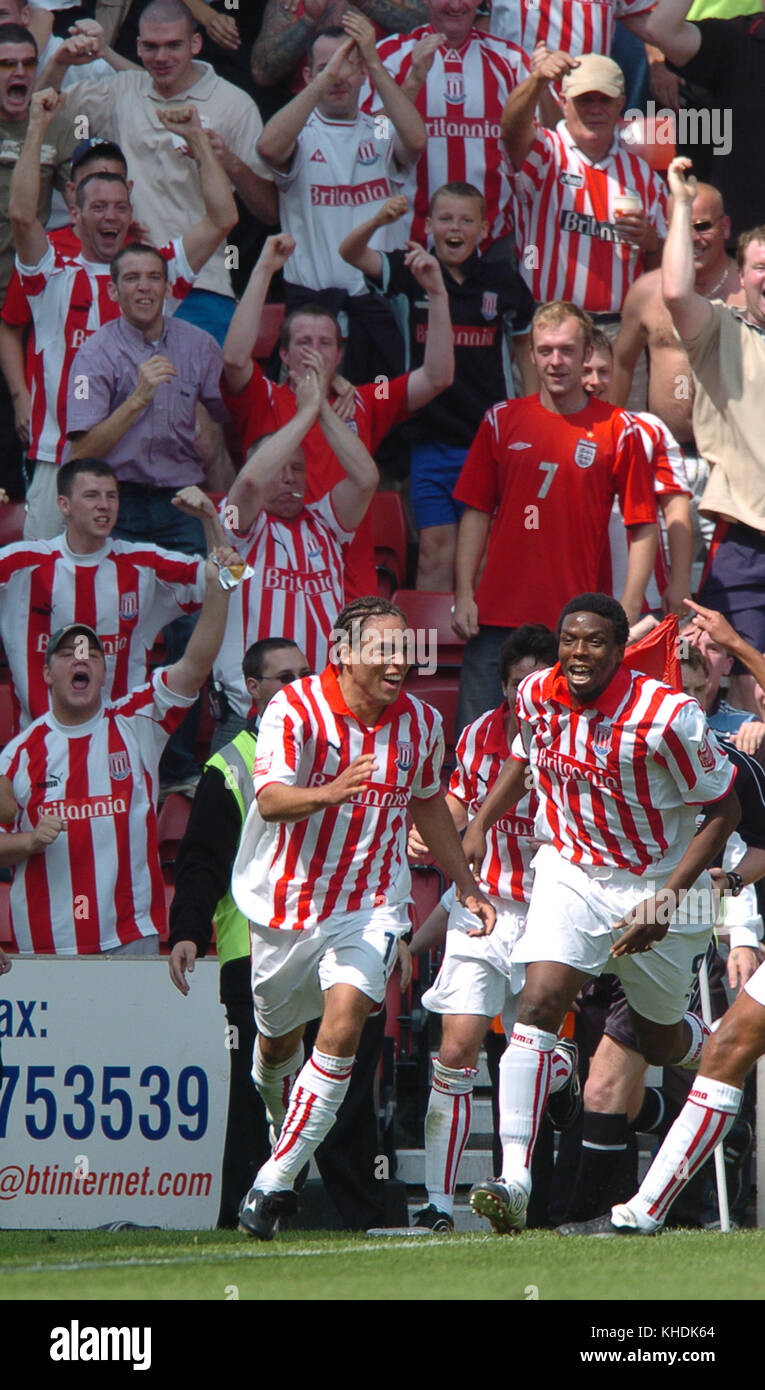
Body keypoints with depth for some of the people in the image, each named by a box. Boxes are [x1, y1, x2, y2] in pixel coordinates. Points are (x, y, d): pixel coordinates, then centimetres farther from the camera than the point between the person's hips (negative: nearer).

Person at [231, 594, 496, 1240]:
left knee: (343, 1026, -21)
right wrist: (329, 793, -47)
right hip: (289, 900, -1)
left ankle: (274, 1184, -16)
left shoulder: (421, 723, 0)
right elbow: (271, 800, -27)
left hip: (372, 906, 1)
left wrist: (466, 884, 19)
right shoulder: (296, 709, -13)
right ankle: (283, 1127, 52)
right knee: (278, 1041, 16)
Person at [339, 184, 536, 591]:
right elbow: (351, 253, -13)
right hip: (430, 438, 0)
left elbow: (524, 345, 15)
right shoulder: (410, 274, 0)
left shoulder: (503, 283, 3)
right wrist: (378, 221, -34)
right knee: (435, 547, -1)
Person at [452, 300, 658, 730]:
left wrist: (628, 611, -7)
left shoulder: (618, 430, 2)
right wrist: (464, 595, 2)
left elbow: (644, 527, 2)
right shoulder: (502, 421, 9)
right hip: (498, 615, 2)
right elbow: (476, 513, 12)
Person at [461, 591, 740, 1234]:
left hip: (657, 885, -2)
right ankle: (514, 1180, -26)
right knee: (539, 1002, -20)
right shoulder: (537, 695, -9)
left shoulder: (667, 716, -24)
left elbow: (725, 810, -15)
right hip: (569, 872, 3)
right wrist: (479, 826, 8)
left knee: (660, 1041, 12)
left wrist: (665, 901, -21)